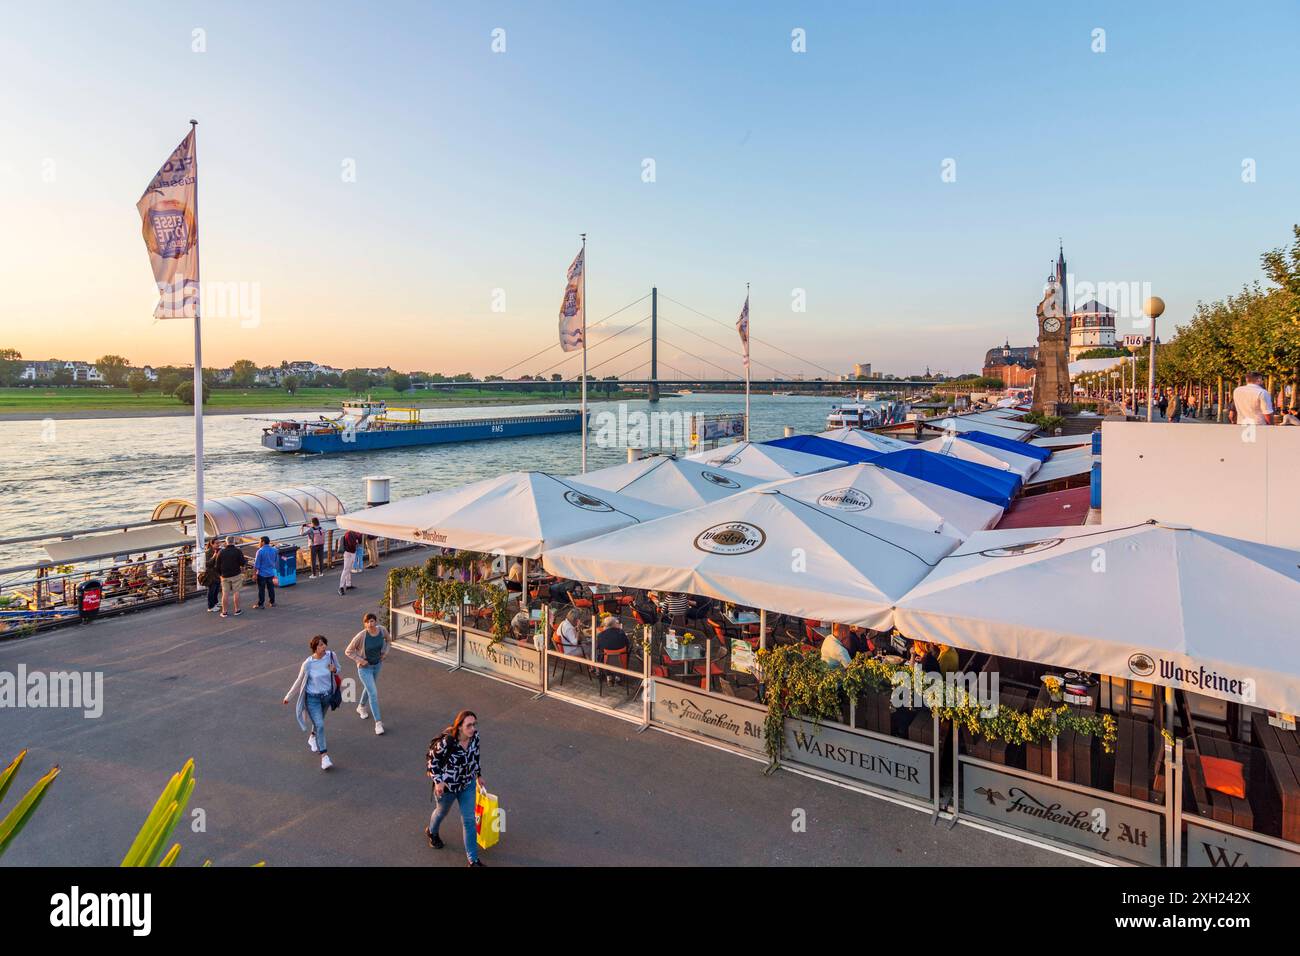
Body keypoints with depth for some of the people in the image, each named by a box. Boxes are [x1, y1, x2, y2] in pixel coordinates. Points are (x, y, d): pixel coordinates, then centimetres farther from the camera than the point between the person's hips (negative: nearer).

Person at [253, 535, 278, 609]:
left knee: (261, 589, 3)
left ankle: (260, 604, 9)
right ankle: (272, 602, 20)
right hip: (271, 573, 5)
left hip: (262, 573, -5)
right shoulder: (274, 550, 1)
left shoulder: (260, 551, -16)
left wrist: (254, 574, -7)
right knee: (271, 588, 14)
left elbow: (256, 564, -14)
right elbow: (276, 561, 12)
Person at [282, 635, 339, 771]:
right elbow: (299, 681, -4)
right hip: (312, 697, -4)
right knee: (320, 725, -13)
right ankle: (324, 756, -6)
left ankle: (312, 737, 57)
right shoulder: (308, 664, -20)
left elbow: (338, 669, 5)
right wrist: (288, 696, 6)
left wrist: (334, 670, -19)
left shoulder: (331, 655, -14)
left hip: (327, 696, 4)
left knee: (319, 720, 25)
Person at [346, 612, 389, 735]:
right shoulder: (361, 635, -28)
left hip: (377, 665, 5)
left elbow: (387, 641, 8)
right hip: (365, 668, -5)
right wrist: (360, 660, -22)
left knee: (368, 688, 28)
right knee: (373, 694, -10)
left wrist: (385, 652, -5)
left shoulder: (382, 630, -15)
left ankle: (361, 707, 57)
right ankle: (378, 723, -2)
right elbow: (348, 651, -16)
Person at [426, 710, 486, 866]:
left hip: (468, 784, 3)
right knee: (442, 811, 27)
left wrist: (479, 775, 11)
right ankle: (432, 832, 62)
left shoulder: (475, 736, -19)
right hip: (447, 785, -3)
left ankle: (473, 859, 19)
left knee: (469, 820, 6)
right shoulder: (446, 742, -35)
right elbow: (432, 759, -18)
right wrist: (438, 781, -19)